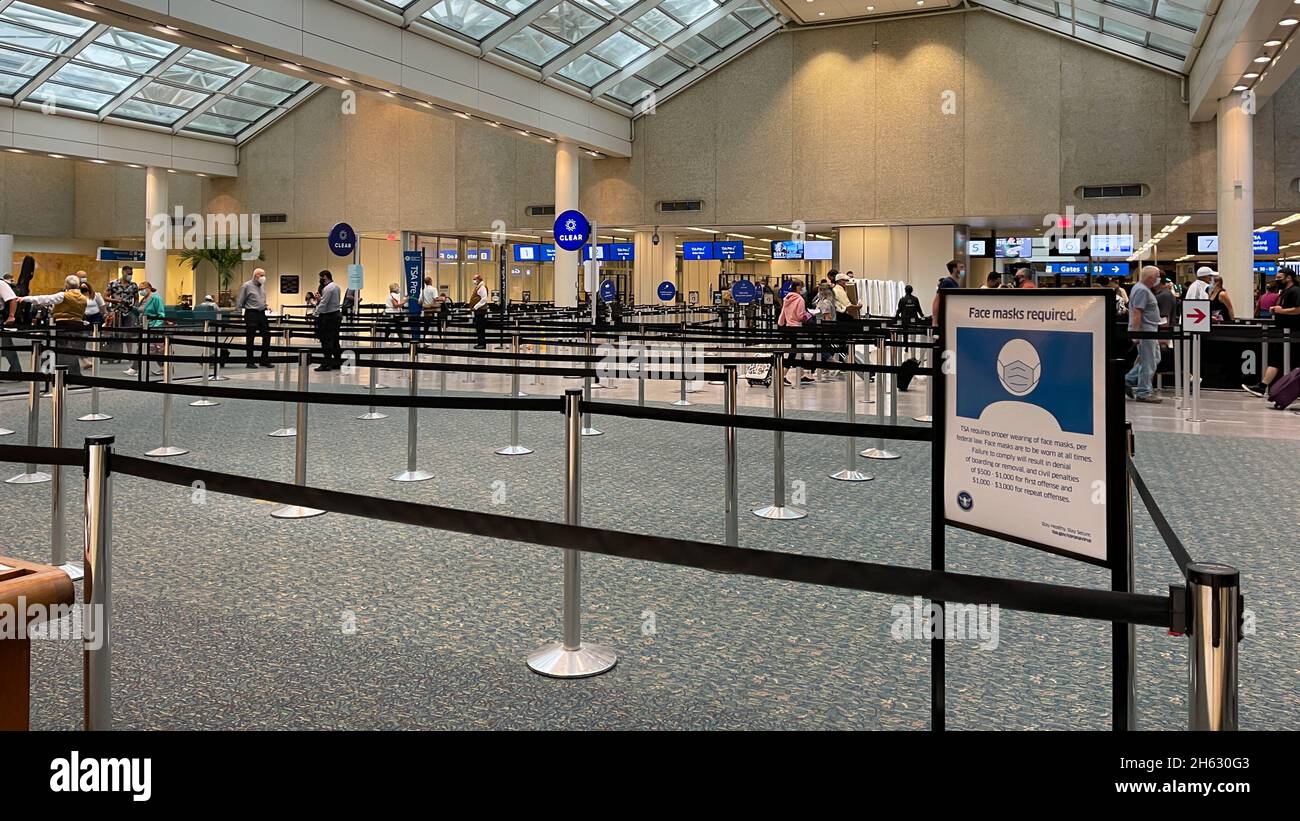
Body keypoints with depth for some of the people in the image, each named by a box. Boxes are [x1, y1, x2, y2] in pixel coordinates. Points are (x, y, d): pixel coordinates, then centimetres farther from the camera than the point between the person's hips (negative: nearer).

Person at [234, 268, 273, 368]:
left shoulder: (262, 286, 14)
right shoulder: (247, 286, -7)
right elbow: (239, 302, -6)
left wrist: (265, 307, 8)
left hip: (261, 314, 7)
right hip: (251, 314, -7)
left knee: (266, 336, 4)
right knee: (250, 338, 1)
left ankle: (265, 360, 12)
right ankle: (250, 362, 7)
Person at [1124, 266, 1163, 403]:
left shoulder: (1143, 289, 17)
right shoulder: (1142, 291, -17)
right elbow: (1136, 313, -23)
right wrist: (1136, 333, -26)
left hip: (1149, 331, 11)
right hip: (1144, 331, -11)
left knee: (1154, 358, 16)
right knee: (1148, 363, -5)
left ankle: (1128, 380, 17)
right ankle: (1143, 393, 0)